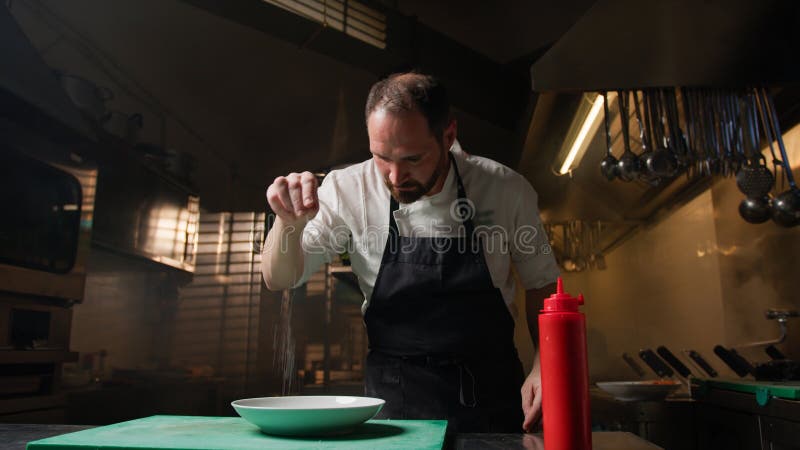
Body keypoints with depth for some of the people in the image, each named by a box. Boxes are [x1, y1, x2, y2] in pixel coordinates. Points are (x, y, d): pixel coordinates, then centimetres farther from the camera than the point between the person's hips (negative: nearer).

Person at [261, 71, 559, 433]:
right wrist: (289, 224, -26)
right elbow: (280, 279, -5)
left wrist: (543, 365, -8)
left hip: (493, 397, 3)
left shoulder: (506, 189, -10)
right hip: (395, 401, -3)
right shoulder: (348, 189, -11)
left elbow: (541, 283, 4)